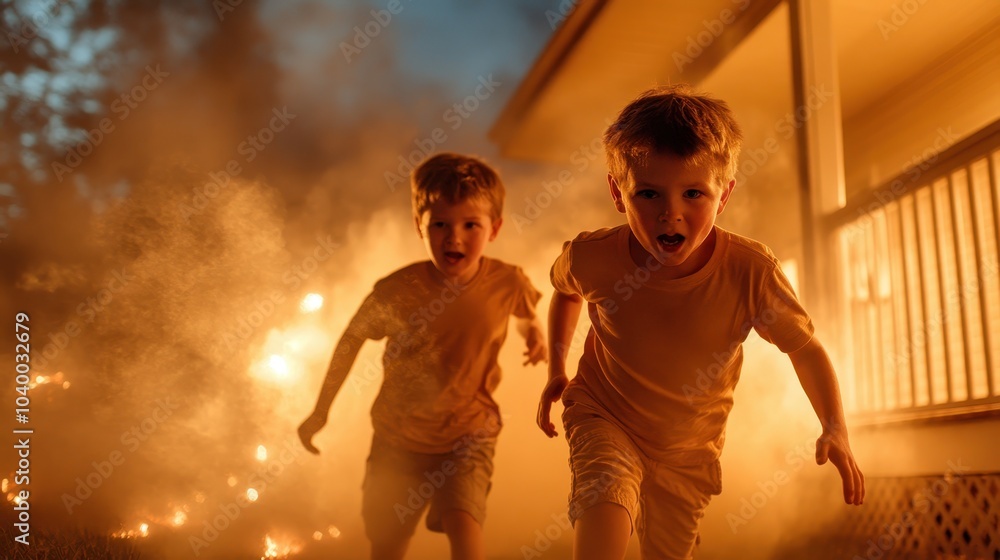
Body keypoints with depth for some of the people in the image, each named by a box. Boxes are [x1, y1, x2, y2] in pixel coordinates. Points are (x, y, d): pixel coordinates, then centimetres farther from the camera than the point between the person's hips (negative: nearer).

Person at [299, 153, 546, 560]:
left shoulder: (507, 282, -16)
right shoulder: (398, 290, -20)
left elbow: (525, 311, 12)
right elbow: (352, 339, -2)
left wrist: (534, 333, -6)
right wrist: (321, 410, 3)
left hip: (468, 433, -1)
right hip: (398, 437, 1)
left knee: (462, 525, -24)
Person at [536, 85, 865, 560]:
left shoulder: (750, 271, -27)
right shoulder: (592, 258, -24)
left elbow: (804, 348, -12)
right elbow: (565, 289, 3)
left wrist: (835, 430, -22)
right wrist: (556, 371, 3)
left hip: (689, 448, 2)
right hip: (604, 417, -1)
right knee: (607, 497, -33)